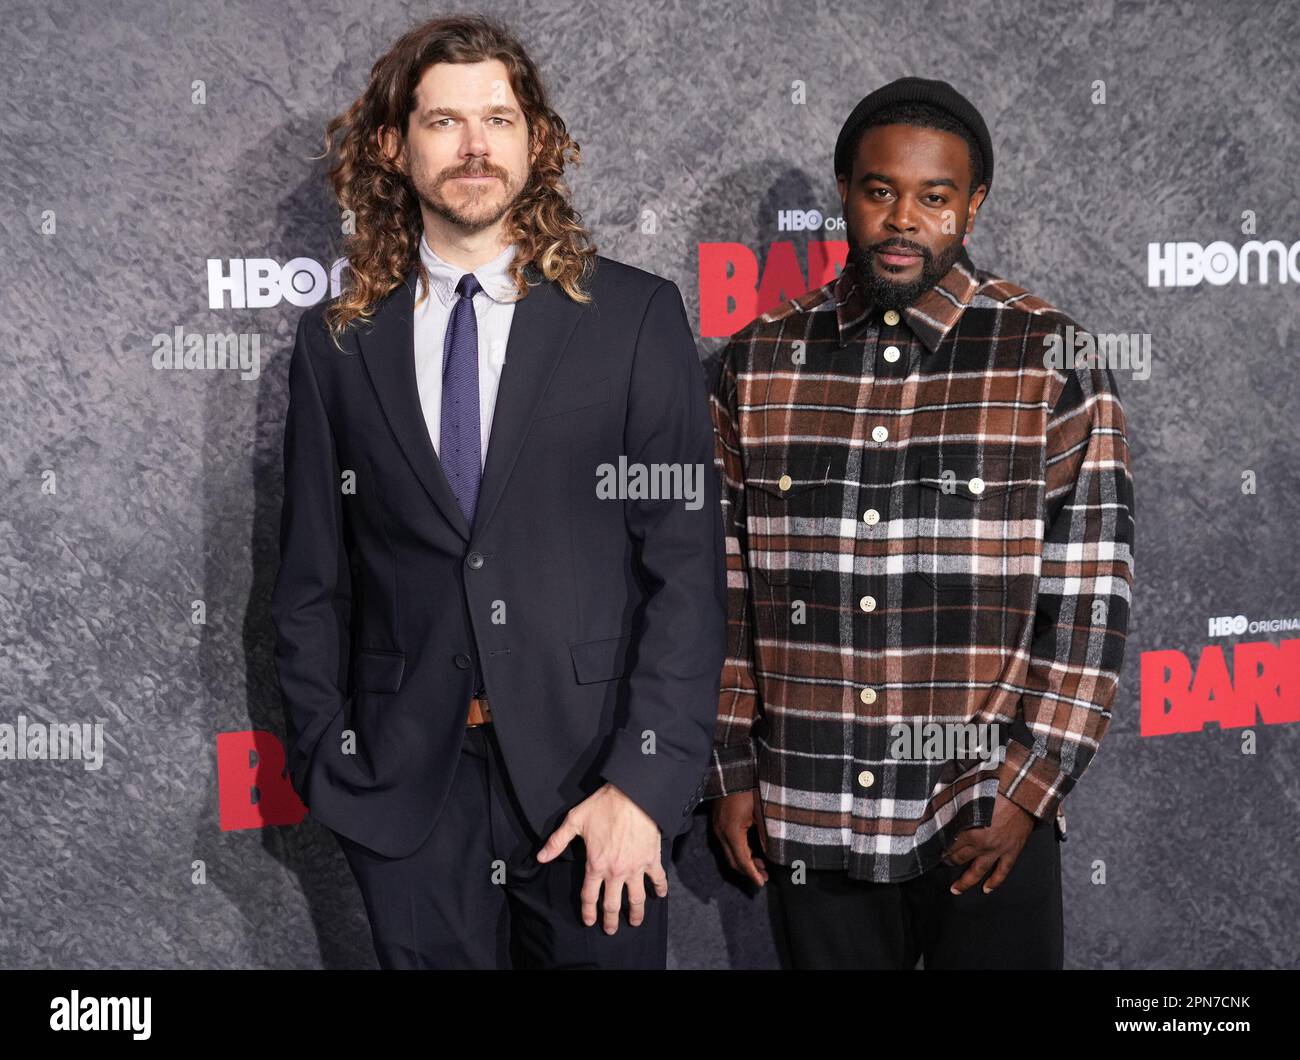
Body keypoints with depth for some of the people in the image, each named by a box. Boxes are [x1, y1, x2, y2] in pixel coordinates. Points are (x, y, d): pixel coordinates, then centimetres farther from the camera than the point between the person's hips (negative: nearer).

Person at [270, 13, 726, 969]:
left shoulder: (635, 316, -1)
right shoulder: (340, 339, 5)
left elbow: (687, 565, -5)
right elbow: (311, 579, 10)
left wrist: (645, 781, -11)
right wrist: (327, 760, 4)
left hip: (592, 779, -1)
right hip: (405, 790, 2)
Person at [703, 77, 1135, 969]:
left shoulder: (1051, 358, -4)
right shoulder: (757, 362, 4)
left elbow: (1092, 592, -5)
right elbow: (724, 584, 7)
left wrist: (1032, 786, -9)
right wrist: (731, 771, 5)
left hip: (988, 827, -2)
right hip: (808, 824, 2)